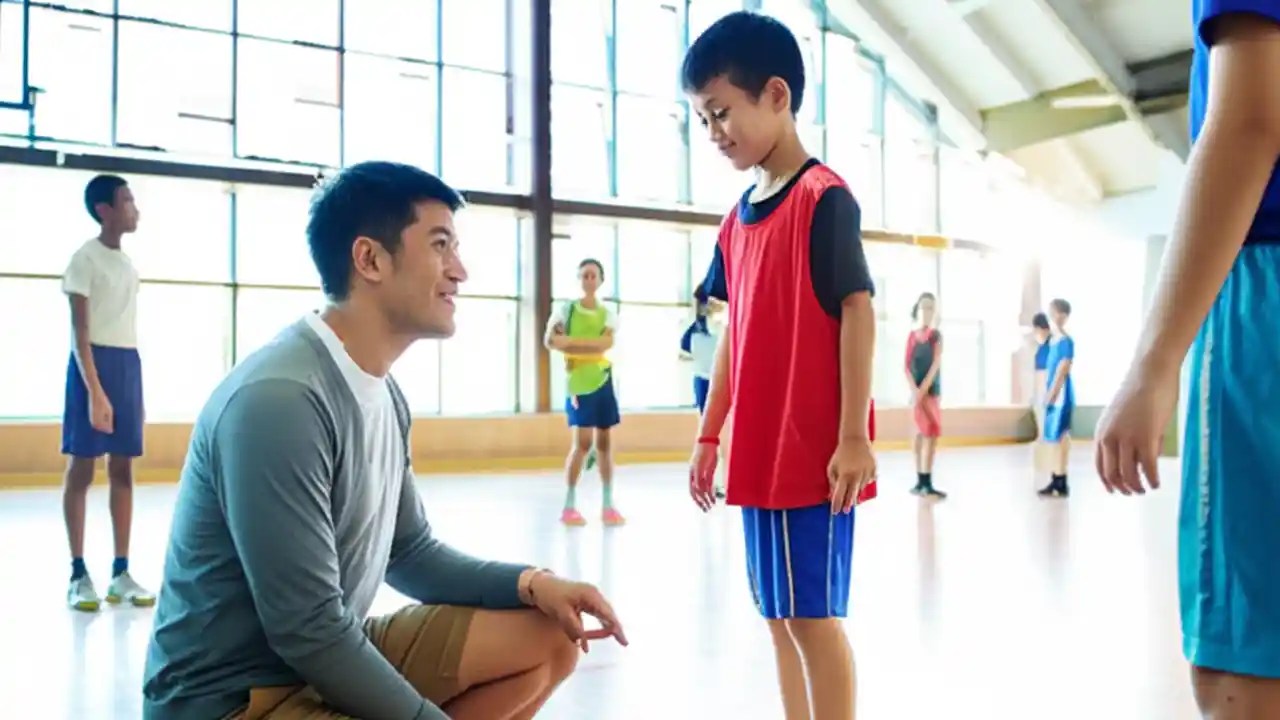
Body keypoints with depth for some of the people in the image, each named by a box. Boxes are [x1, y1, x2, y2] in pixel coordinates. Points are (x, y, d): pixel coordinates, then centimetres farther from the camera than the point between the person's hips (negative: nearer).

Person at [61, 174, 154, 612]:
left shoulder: (128, 263, 15)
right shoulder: (85, 259, -7)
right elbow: (80, 332, -13)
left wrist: (135, 391, 17)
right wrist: (95, 392, -21)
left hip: (129, 364, 7)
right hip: (95, 362, -7)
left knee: (123, 470, 6)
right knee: (81, 469, -1)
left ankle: (121, 572, 11)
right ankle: (79, 573, 6)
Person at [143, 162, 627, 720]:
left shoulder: (383, 394, 3)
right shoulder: (278, 400, -25)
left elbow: (411, 554, 12)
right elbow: (307, 632, -24)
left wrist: (531, 583, -3)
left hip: (332, 655, 9)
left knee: (548, 638, 6)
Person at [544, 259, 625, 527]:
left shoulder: (608, 314, 7)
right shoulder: (566, 309, 1)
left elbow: (606, 342, -11)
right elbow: (550, 341, -12)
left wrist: (570, 341, -18)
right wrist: (590, 346, -17)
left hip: (603, 381, 4)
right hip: (578, 383, -3)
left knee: (605, 442, 6)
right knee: (583, 442, -9)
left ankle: (608, 505, 13)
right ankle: (569, 506, 0)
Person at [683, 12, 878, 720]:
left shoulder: (824, 197, -10)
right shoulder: (737, 217, 13)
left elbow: (857, 312, -13)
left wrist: (854, 437, -16)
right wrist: (708, 436, 17)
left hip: (813, 453, -8)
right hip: (757, 454, 8)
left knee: (812, 614, 0)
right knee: (778, 616, 14)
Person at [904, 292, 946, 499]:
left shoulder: (936, 335, 3)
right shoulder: (912, 335, 4)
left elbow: (936, 363, -7)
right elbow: (906, 365, -1)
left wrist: (923, 389, -16)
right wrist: (914, 389, -15)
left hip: (931, 389, 1)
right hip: (917, 390, -1)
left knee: (927, 432, 2)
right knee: (926, 432, -5)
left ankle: (923, 481, 7)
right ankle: (923, 481, -2)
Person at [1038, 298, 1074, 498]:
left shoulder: (1066, 341, -13)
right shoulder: (1053, 341, 14)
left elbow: (1062, 372, -17)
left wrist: (1051, 395, -19)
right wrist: (1047, 395, 12)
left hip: (1061, 395, -9)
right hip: (1053, 396, 9)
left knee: (1059, 437, -6)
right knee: (1054, 438, 12)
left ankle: (1061, 483, -1)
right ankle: (1056, 480, 19)